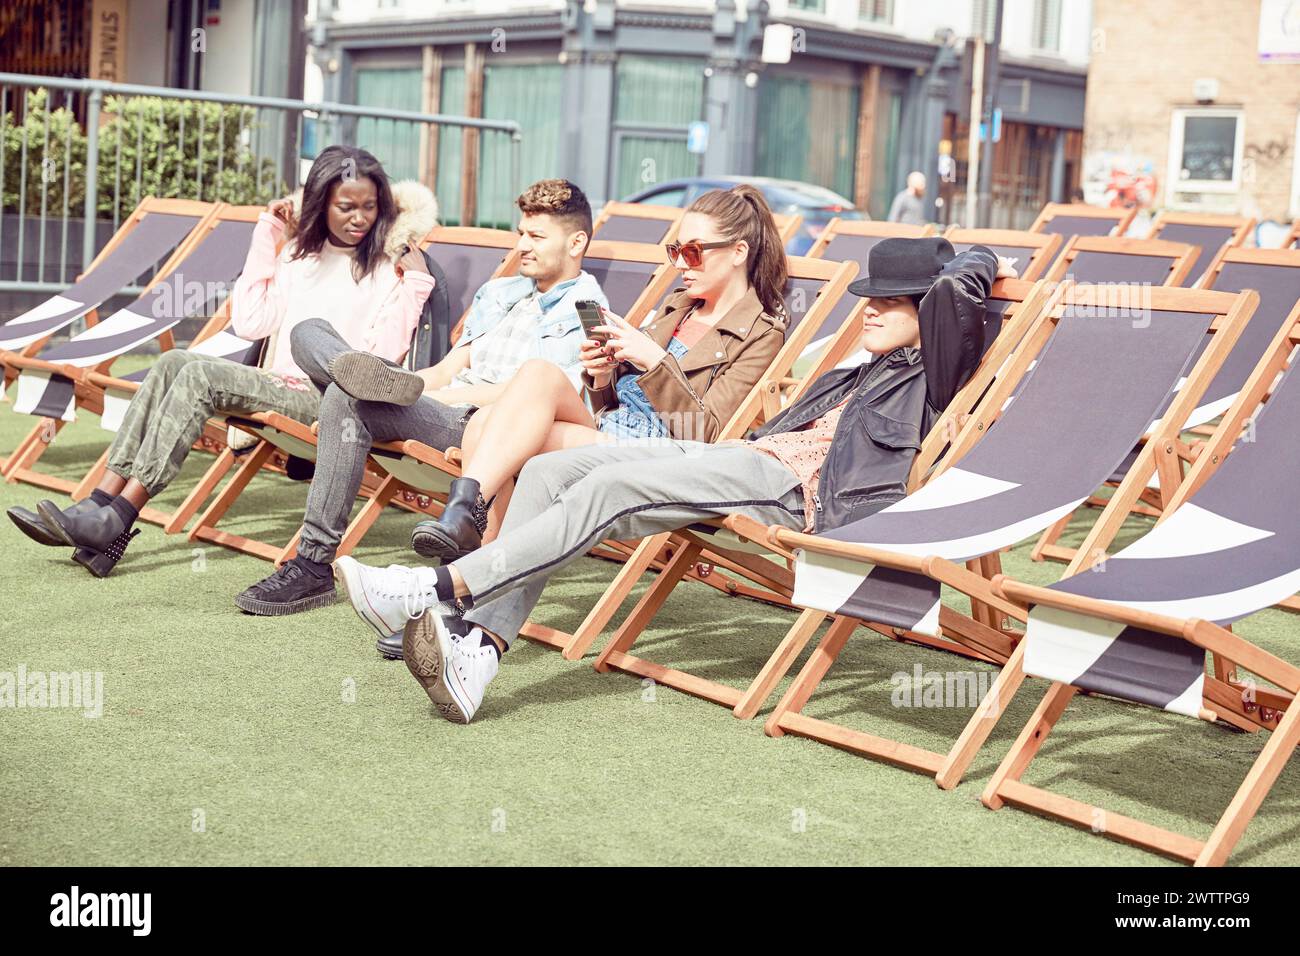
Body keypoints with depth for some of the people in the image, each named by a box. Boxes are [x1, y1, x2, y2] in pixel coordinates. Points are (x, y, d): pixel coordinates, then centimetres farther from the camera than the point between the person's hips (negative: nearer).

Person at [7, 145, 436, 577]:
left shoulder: (389, 264, -1)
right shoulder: (300, 250, 18)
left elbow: (382, 358, -11)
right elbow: (250, 322, 9)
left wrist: (410, 281, -17)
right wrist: (266, 237, 11)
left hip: (329, 401, -7)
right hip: (280, 383, 7)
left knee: (201, 375, -25)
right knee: (173, 362, -15)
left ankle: (115, 522, -29)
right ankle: (98, 502, -21)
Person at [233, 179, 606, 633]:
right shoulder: (498, 292, 27)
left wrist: (447, 394, -12)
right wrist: (415, 385, 4)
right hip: (440, 405, 8)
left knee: (348, 399, -31)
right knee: (308, 332, -2)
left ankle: (315, 566, -28)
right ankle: (388, 380, -36)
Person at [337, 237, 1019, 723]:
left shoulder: (925, 376, 6)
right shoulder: (850, 378, 34)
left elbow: (954, 288, -10)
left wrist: (981, 264, 12)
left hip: (795, 485, -9)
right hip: (743, 454, 9)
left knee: (609, 487, -29)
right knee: (551, 470, -11)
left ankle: (442, 587, -31)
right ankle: (479, 645, -25)